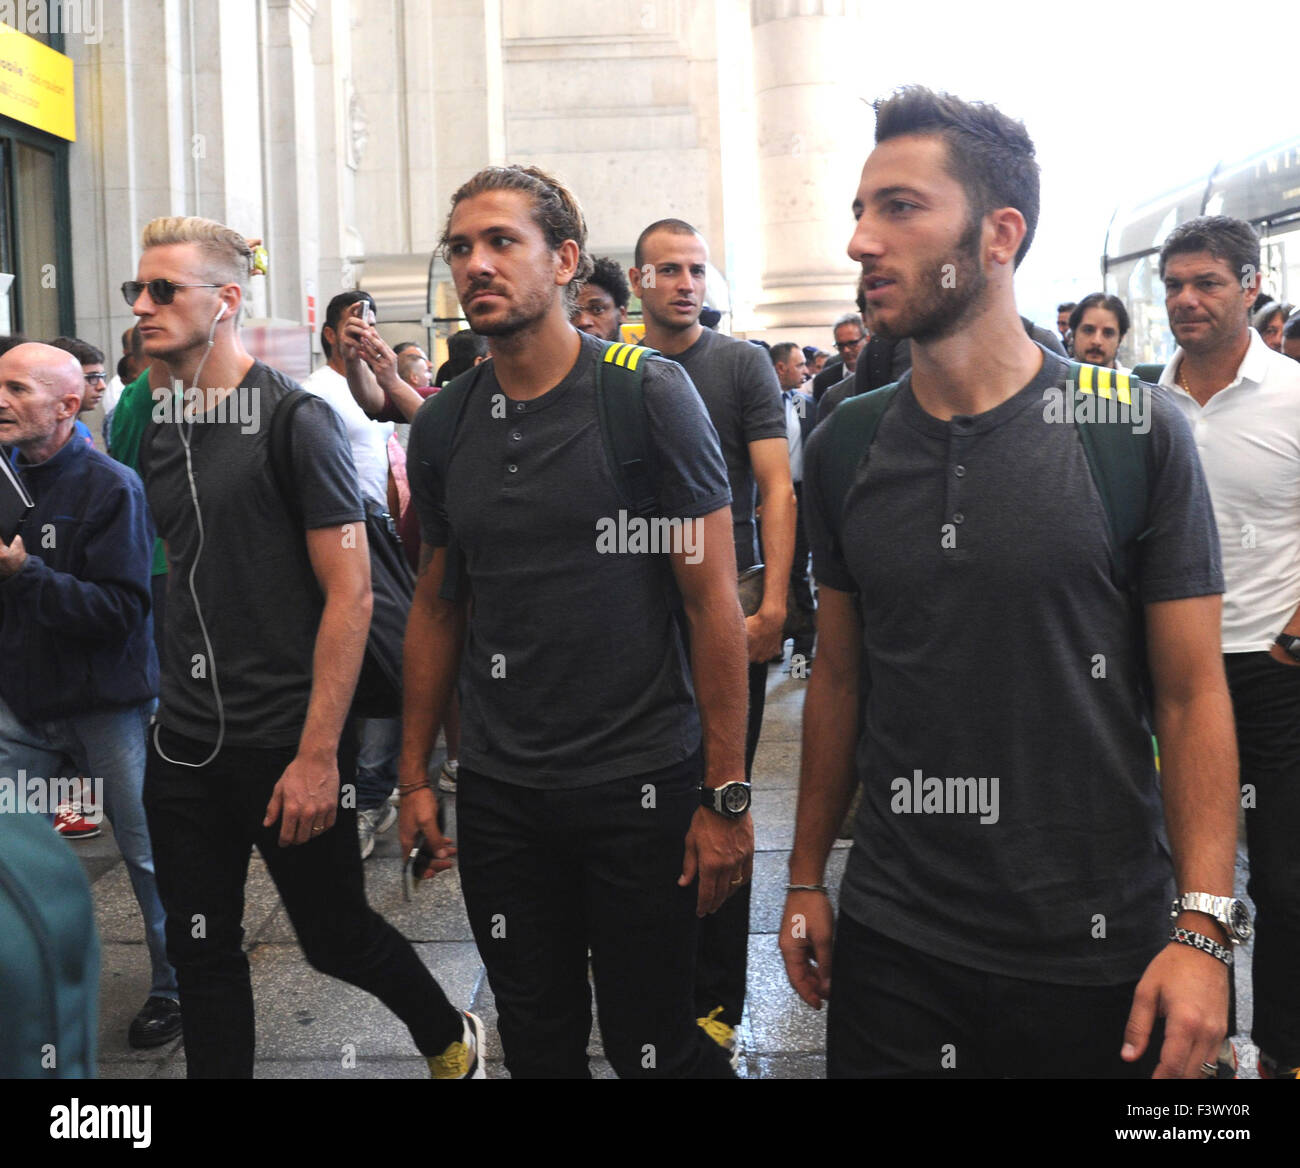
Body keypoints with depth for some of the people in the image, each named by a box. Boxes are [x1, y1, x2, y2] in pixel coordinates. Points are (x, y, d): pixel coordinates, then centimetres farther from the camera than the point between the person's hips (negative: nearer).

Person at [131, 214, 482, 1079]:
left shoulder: (296, 422, -11)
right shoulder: (158, 435, 8)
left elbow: (350, 594, -15)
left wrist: (318, 754, -19)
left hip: (286, 745, -6)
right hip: (186, 745, 6)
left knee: (335, 934, 10)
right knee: (201, 948, 11)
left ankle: (451, 1040, 36)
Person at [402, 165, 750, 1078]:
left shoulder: (650, 397, -9)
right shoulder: (443, 426, 5)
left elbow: (714, 601, -10)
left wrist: (726, 795, -12)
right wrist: (415, 773, 11)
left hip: (640, 784, -4)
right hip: (499, 791, 5)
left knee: (653, 1047, 7)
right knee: (537, 1043, 18)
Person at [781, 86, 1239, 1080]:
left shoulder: (1137, 432, -9)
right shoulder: (842, 447, 1)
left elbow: (1192, 694, -7)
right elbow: (839, 677, 8)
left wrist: (1202, 931, -13)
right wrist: (806, 879, 9)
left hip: (1095, 950, -2)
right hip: (890, 937, 3)